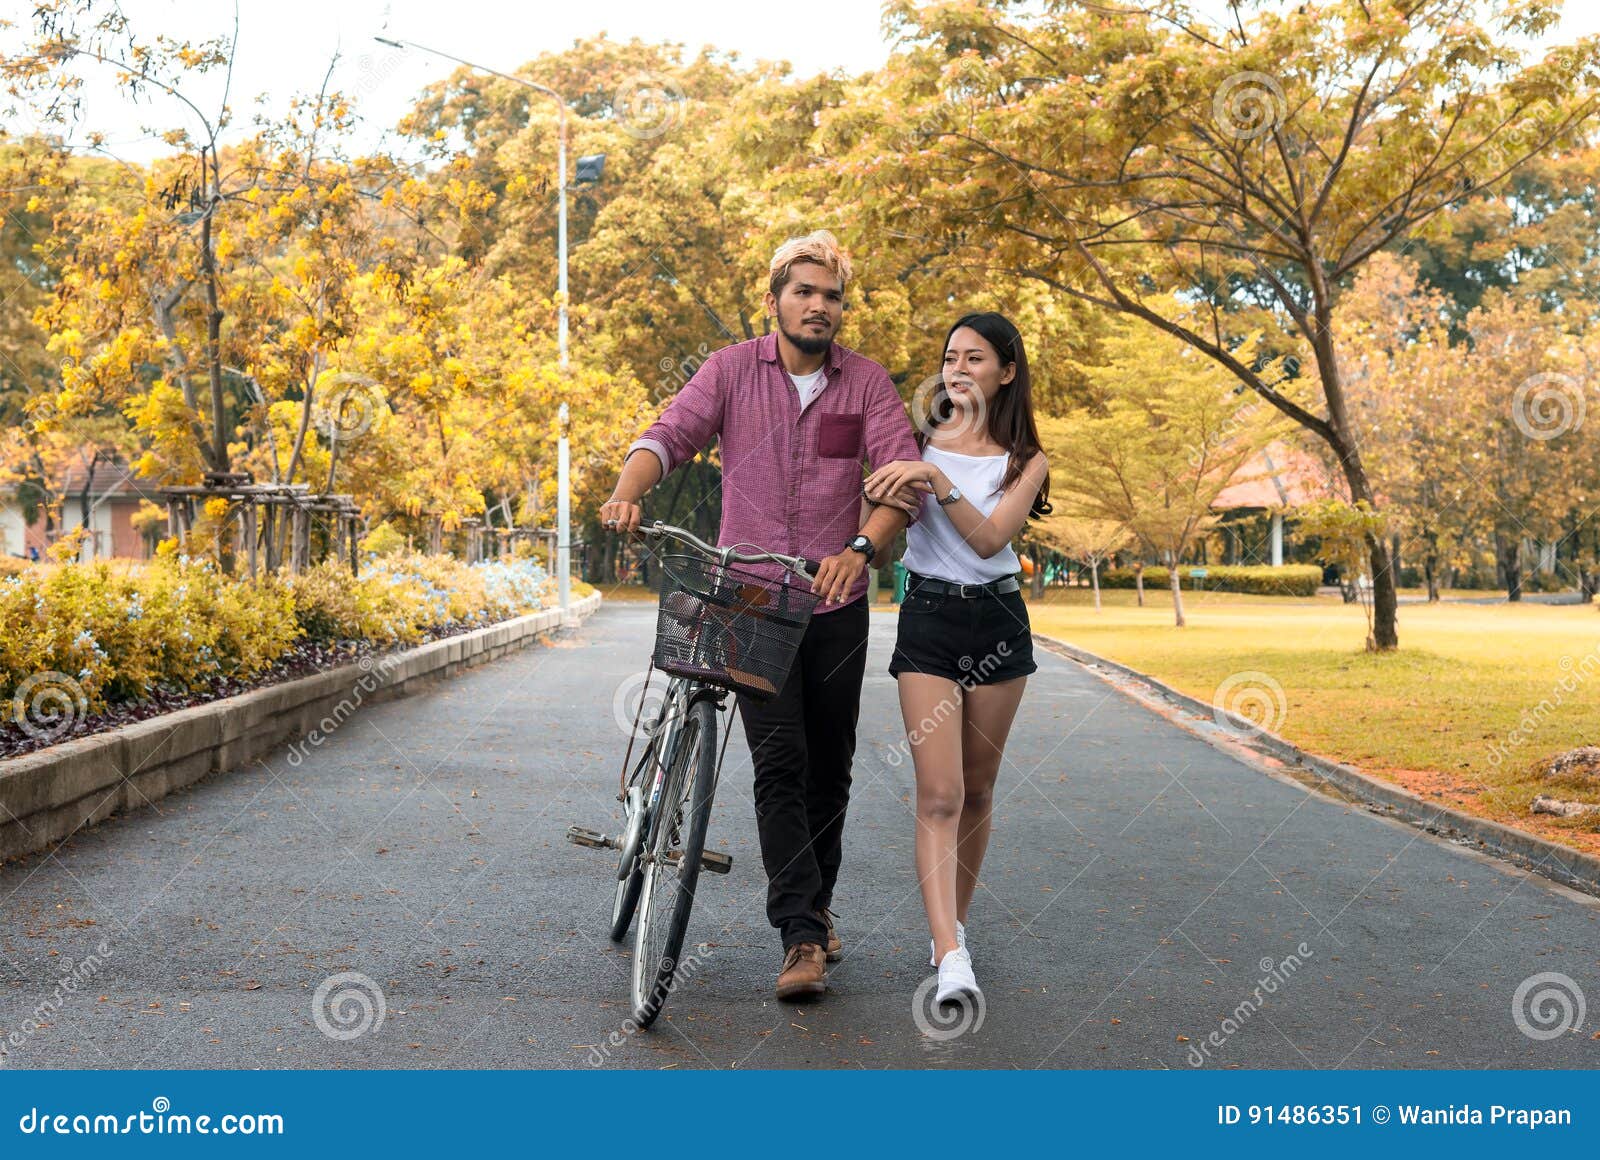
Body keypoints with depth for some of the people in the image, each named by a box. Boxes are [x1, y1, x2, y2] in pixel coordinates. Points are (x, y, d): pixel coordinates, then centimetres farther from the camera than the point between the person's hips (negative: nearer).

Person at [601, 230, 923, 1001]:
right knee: (779, 760, -10)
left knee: (829, 767, 11)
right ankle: (803, 935, -9)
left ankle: (815, 906, 30)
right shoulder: (731, 370, 0)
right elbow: (670, 433, -11)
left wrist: (861, 547, -30)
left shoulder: (866, 383, 1)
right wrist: (627, 494, -33)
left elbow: (902, 474, -11)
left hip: (836, 603, 2)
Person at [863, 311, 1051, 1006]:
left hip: (997, 621, 2)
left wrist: (937, 480, -23)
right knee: (939, 795, -12)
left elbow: (991, 537, -13)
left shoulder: (1024, 461, 4)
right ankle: (950, 957, -19)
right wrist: (906, 482, -10)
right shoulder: (918, 439, 4)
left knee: (978, 792, 10)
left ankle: (956, 920, 28)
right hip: (927, 617, -2)